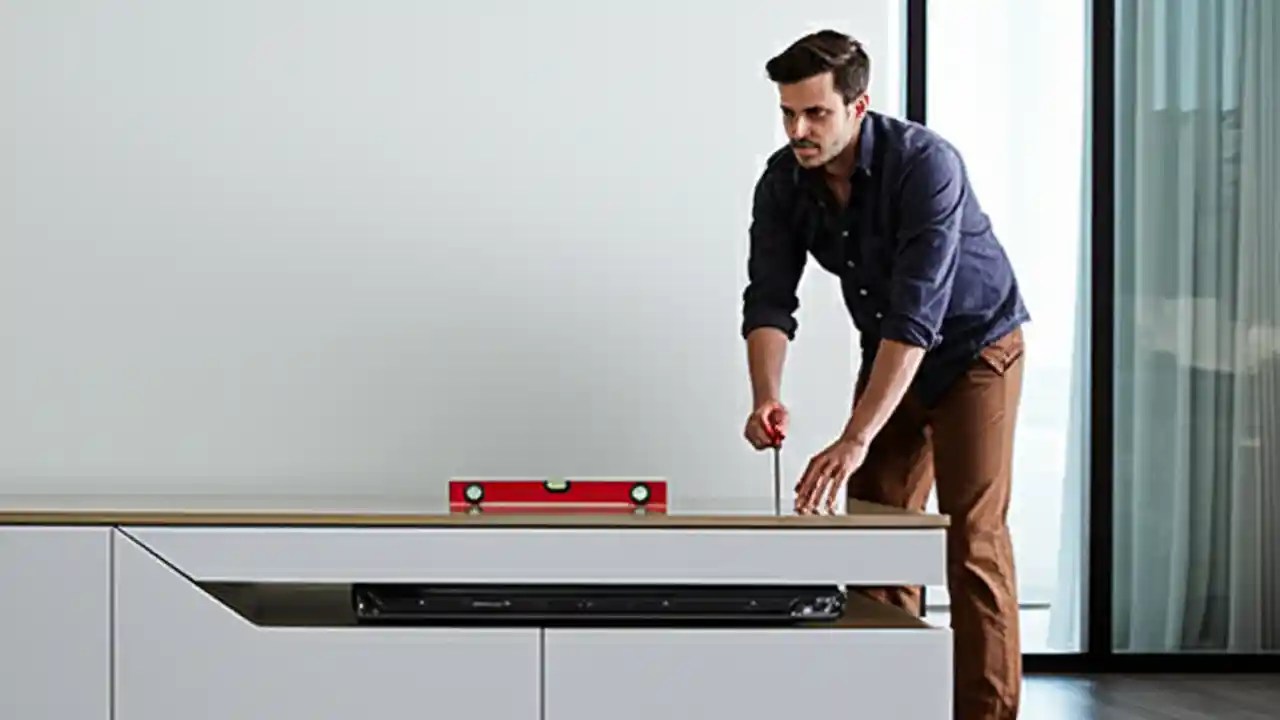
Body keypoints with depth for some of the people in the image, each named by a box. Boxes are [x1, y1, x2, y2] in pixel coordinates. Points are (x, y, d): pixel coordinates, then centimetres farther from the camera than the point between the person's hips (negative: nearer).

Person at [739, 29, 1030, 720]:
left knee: (970, 539, -11)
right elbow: (769, 299, -14)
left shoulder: (925, 163, -31)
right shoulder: (782, 182, -13)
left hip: (974, 346, -6)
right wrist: (766, 397, -34)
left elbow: (916, 312, -38)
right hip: (888, 351, 6)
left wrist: (855, 440, -44)